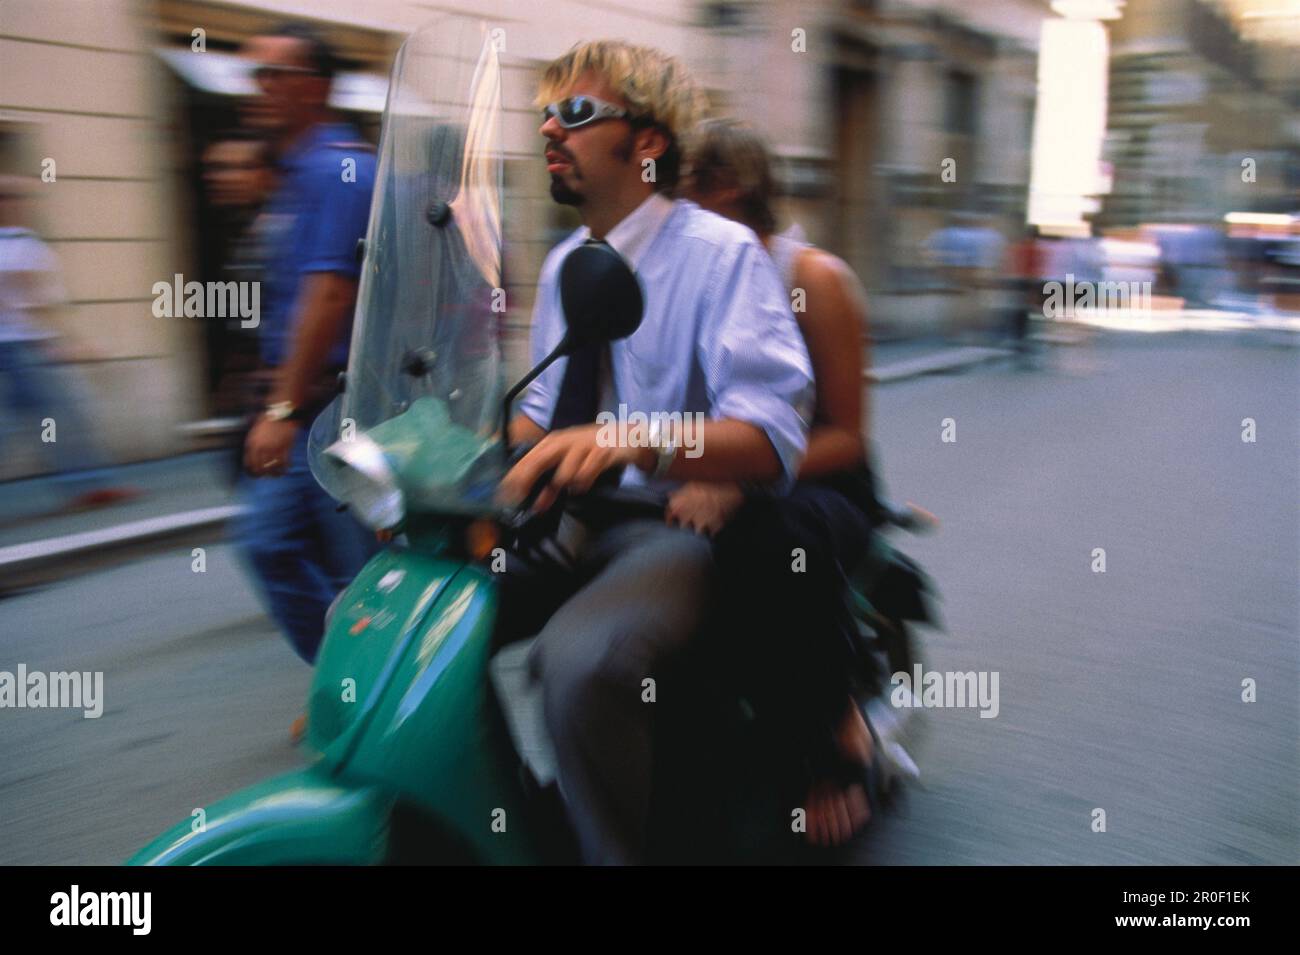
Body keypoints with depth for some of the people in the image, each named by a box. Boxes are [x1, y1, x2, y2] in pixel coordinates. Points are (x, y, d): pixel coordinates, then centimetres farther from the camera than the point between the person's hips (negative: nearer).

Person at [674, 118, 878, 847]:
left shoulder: (816, 278, -7)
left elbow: (846, 436, -10)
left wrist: (739, 481, -27)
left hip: (815, 485, -5)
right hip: (712, 488, 5)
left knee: (774, 538, -41)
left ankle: (840, 719, -11)